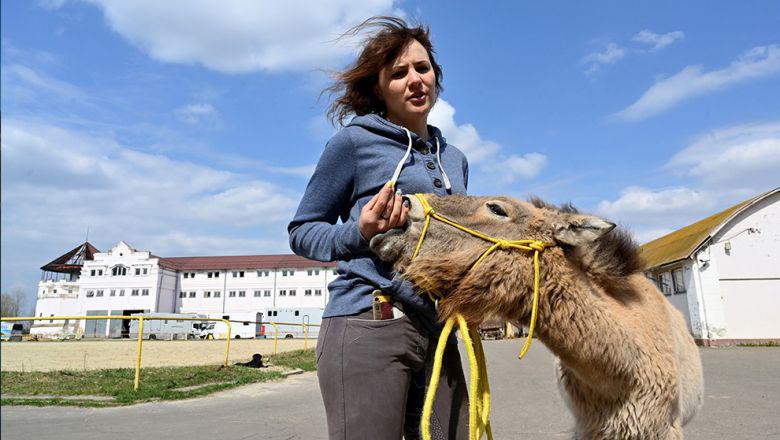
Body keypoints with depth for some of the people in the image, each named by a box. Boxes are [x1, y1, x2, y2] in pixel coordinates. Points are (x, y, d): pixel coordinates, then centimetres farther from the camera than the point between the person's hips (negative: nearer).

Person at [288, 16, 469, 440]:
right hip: (368, 325, -5)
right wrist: (359, 235, -15)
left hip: (437, 331, 6)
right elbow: (302, 231, 3)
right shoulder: (353, 142, 0)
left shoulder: (455, 159, 17)